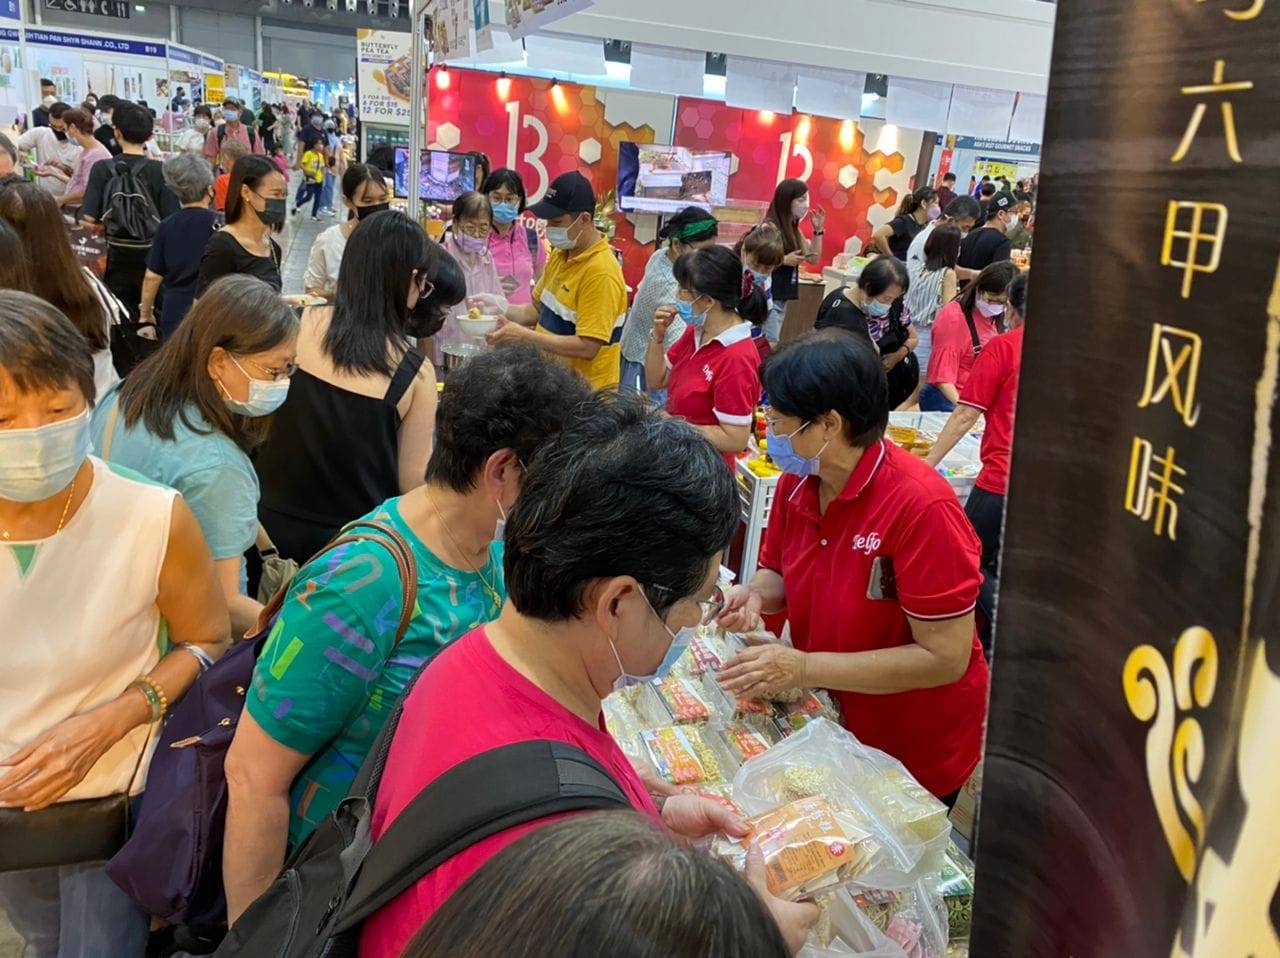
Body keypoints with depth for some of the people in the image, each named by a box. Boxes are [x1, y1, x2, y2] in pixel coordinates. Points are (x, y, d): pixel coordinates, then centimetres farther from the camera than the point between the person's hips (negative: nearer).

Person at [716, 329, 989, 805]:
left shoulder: (921, 506, -29)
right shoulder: (796, 482, -8)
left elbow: (945, 658, -27)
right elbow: (778, 573, 8)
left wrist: (805, 668, -30)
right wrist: (754, 594, -16)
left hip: (915, 754, -6)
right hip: (826, 721, 6)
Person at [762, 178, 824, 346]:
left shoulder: (793, 228, 13)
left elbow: (813, 258, 16)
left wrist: (818, 230, 8)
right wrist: (784, 260, -22)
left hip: (782, 297, 9)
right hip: (768, 297, -9)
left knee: (773, 346, 10)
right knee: (768, 347, -12)